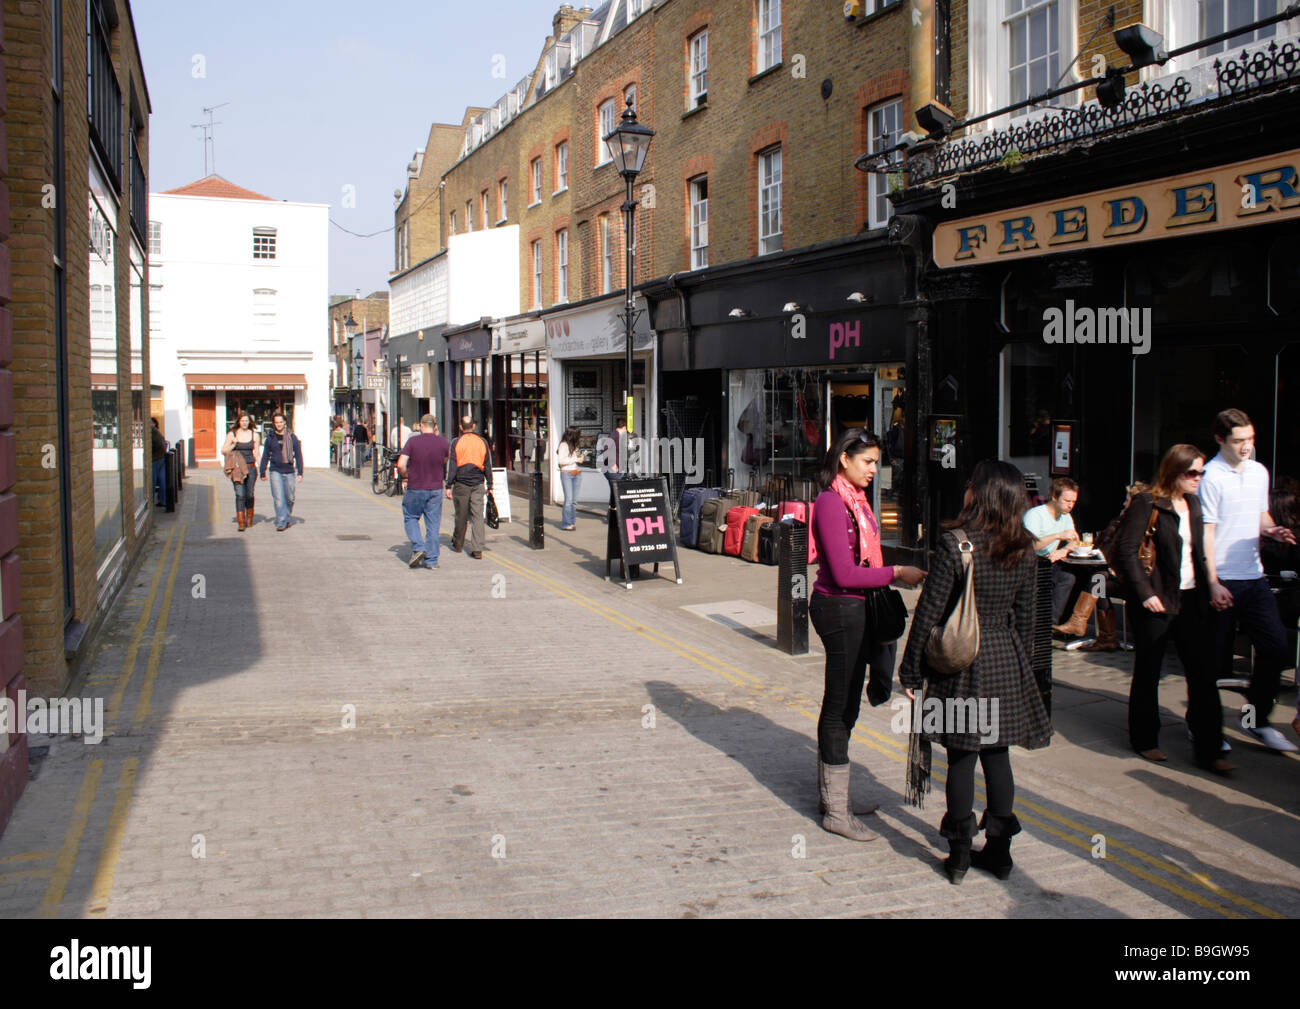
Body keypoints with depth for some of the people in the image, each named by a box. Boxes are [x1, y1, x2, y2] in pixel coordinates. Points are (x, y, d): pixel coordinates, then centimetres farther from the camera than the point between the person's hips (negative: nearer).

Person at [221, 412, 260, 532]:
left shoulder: (254, 435, 7)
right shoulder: (232, 434, 4)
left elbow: (256, 454, 9)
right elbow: (223, 451, 6)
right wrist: (233, 444, -12)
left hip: (251, 468, 1)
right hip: (237, 469, -1)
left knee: (249, 495, 7)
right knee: (240, 495, -11)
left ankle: (249, 520, 25)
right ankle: (241, 523, -12)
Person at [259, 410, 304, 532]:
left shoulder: (292, 437, 3)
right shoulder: (270, 437, 4)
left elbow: (298, 455, 5)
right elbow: (265, 456, 11)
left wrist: (300, 473, -1)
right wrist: (263, 472, 11)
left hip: (289, 471, 1)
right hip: (275, 471, -1)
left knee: (289, 498, 9)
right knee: (279, 498, -9)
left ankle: (288, 518, 31)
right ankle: (281, 523, -9)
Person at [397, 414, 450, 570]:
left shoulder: (412, 441, -8)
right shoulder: (443, 442, -2)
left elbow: (401, 465, -14)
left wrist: (406, 476, 7)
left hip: (415, 488, -2)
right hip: (435, 489, 2)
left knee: (411, 518, 17)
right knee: (433, 524, 7)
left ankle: (418, 548, -1)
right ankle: (431, 560, 9)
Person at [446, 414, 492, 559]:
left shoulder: (456, 443, -3)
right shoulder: (483, 442, 5)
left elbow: (452, 466, -6)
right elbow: (488, 465, 8)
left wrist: (448, 486, -3)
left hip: (461, 483, -1)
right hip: (478, 483, 1)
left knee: (461, 515, 11)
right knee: (478, 516, -1)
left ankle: (457, 544, 26)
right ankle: (477, 549, -7)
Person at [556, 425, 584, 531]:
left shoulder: (575, 444, 14)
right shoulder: (564, 445, -8)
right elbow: (560, 460, -16)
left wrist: (582, 456, 8)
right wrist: (575, 459, -14)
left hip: (577, 474, 7)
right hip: (566, 474, -7)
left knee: (574, 500, 7)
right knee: (569, 499, -9)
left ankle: (572, 522, 12)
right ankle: (566, 524, -3)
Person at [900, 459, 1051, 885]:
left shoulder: (954, 545, -15)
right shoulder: (1022, 551, 0)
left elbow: (929, 612, -13)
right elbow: (1025, 615, 8)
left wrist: (911, 671, -6)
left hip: (960, 662, -4)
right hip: (1007, 659, 4)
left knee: (961, 759, 3)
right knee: (997, 755, 13)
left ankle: (960, 855, 11)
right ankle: (999, 849, 21)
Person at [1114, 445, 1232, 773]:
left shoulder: (1193, 503, 11)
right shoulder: (1147, 503, -10)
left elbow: (1198, 552, 19)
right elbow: (1125, 550, -14)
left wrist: (1207, 589, 9)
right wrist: (1145, 592, -17)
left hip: (1191, 599, 6)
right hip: (1158, 600, -6)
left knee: (1203, 673, 3)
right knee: (1147, 673, 7)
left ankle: (1208, 749, 9)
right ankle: (1144, 740, 23)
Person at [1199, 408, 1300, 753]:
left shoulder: (1259, 472, 12)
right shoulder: (1211, 476, -11)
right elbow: (1206, 532, -13)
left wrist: (1272, 530, -1)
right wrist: (1213, 583, -18)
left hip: (1254, 576, 7)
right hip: (1223, 580, -7)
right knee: (1216, 658, 0)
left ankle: (1256, 719, 15)